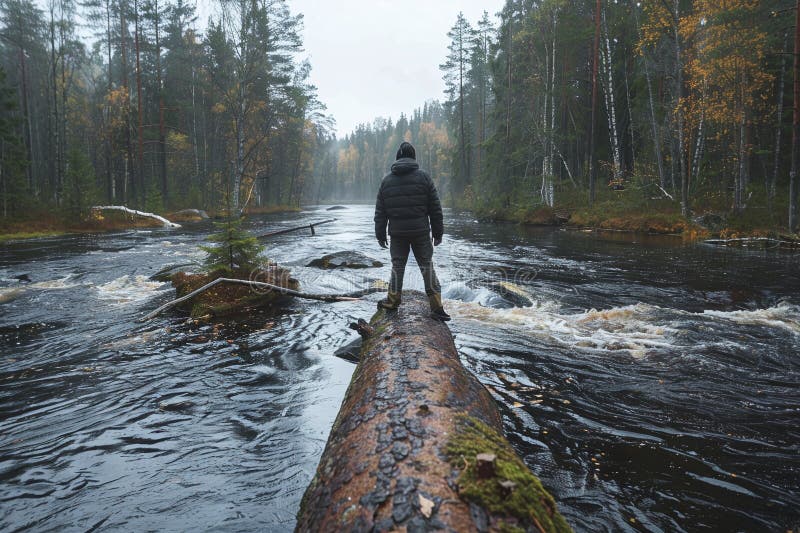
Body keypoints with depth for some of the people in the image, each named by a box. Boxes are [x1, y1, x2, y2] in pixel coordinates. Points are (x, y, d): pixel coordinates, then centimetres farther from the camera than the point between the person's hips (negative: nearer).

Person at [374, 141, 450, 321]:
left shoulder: (387, 180, 5)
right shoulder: (423, 176, -2)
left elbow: (380, 212, 7)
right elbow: (435, 208, -2)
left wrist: (380, 235, 14)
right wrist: (438, 232, 4)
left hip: (397, 233, 2)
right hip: (420, 232, -1)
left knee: (397, 266, 14)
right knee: (427, 267, 3)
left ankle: (393, 301, 21)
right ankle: (436, 307, 2)